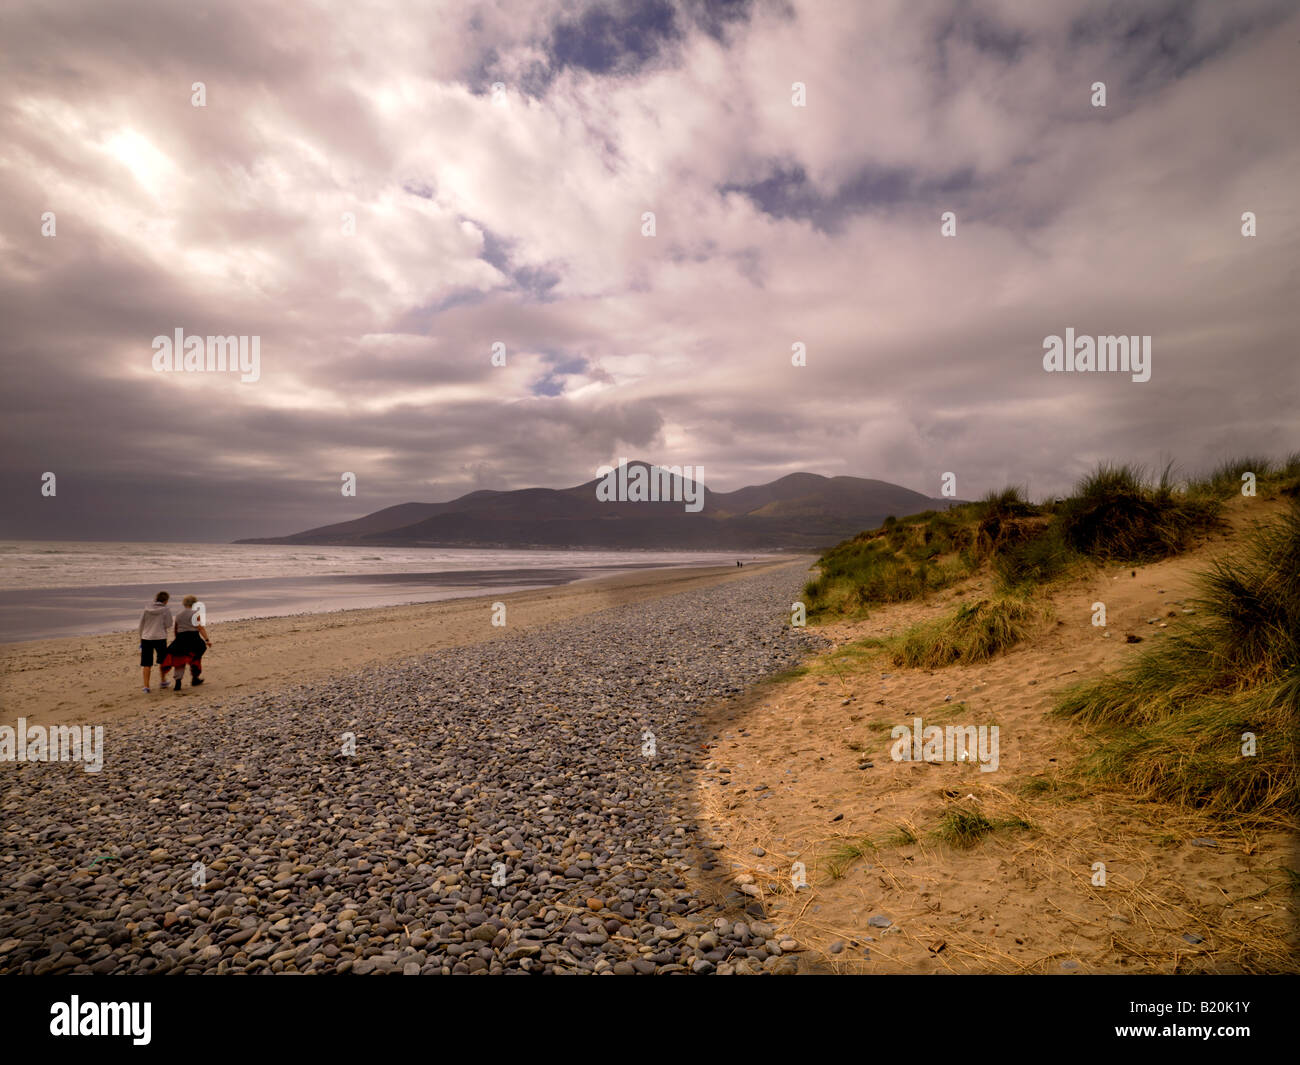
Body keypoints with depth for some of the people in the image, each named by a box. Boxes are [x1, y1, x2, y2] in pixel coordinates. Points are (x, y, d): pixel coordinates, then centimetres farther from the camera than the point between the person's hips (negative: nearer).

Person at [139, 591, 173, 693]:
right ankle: (162, 681, 29)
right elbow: (168, 625, -4)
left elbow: (141, 624, 9)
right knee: (162, 660, 19)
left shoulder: (147, 608, 5)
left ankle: (146, 686, 5)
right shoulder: (166, 609, -5)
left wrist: (141, 637, 19)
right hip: (160, 638, -2)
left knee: (146, 663, 6)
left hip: (146, 638, 2)